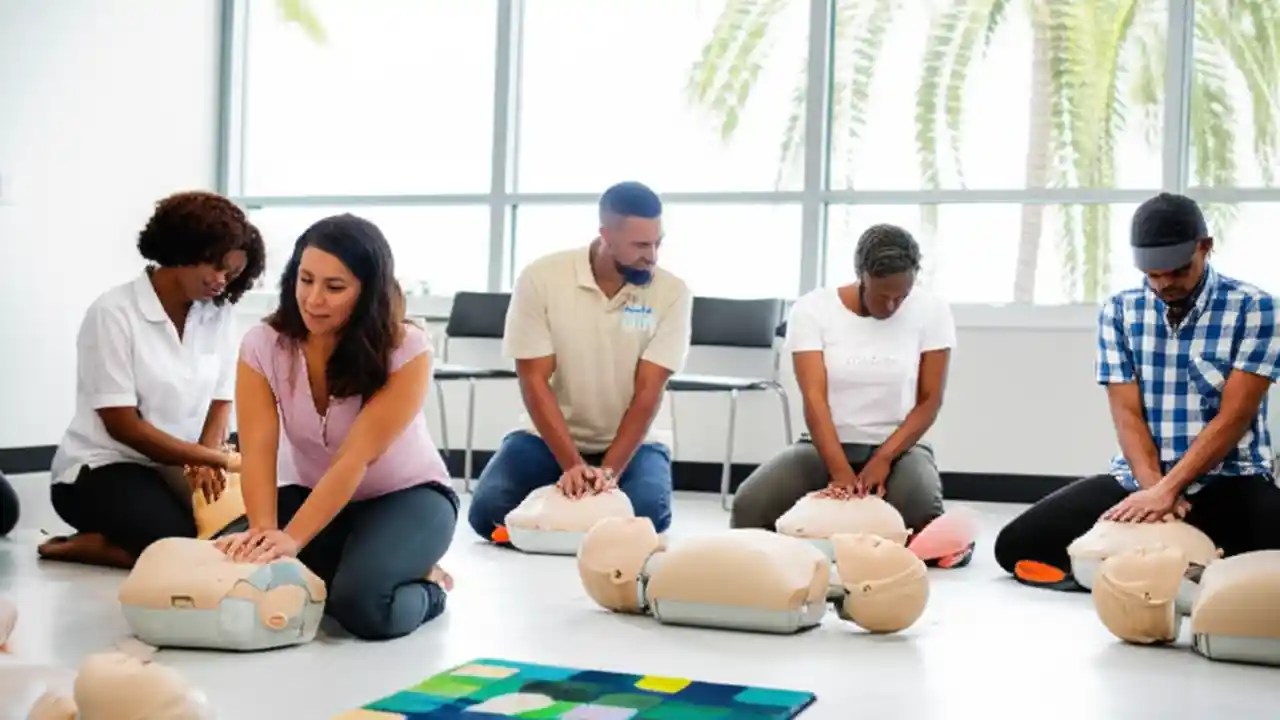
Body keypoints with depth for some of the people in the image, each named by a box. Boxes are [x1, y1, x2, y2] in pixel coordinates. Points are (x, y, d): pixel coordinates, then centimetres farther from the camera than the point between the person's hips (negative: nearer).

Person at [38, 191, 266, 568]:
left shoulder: (219, 314, 1)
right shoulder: (114, 313, -13)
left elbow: (221, 402, 4)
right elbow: (123, 425, -15)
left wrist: (206, 460, -18)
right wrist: (216, 458, -19)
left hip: (176, 468, 6)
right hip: (101, 469, -6)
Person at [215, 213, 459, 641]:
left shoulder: (406, 350, -23)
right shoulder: (262, 346, -13)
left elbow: (355, 458, -30)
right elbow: (258, 453, -22)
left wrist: (291, 539, -41)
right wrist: (263, 531, -41)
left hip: (406, 496, -4)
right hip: (314, 496, 4)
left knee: (364, 604, -34)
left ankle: (426, 586, 1)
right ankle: (333, 582, 2)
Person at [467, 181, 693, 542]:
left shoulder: (672, 293, -11)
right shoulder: (540, 279, -13)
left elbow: (648, 392, -14)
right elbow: (534, 381, -14)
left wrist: (609, 470, -26)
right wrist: (572, 465, -24)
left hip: (631, 441, 0)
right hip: (547, 436, 0)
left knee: (648, 514, -29)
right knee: (488, 511, -22)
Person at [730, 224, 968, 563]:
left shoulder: (932, 311, -5)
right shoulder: (811, 309, -7)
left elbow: (930, 401, -5)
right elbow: (814, 399, -16)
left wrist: (883, 459, -19)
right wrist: (841, 473, -29)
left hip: (898, 446, 0)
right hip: (826, 446, 1)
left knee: (921, 514, -35)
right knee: (749, 508, -25)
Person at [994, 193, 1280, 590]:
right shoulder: (1118, 311, 5)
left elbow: (1234, 416, -11)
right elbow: (1127, 414, -1)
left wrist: (1167, 489, -21)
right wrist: (1153, 487, -19)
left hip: (1228, 482, -3)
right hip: (1137, 478, 4)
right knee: (1015, 545, -13)